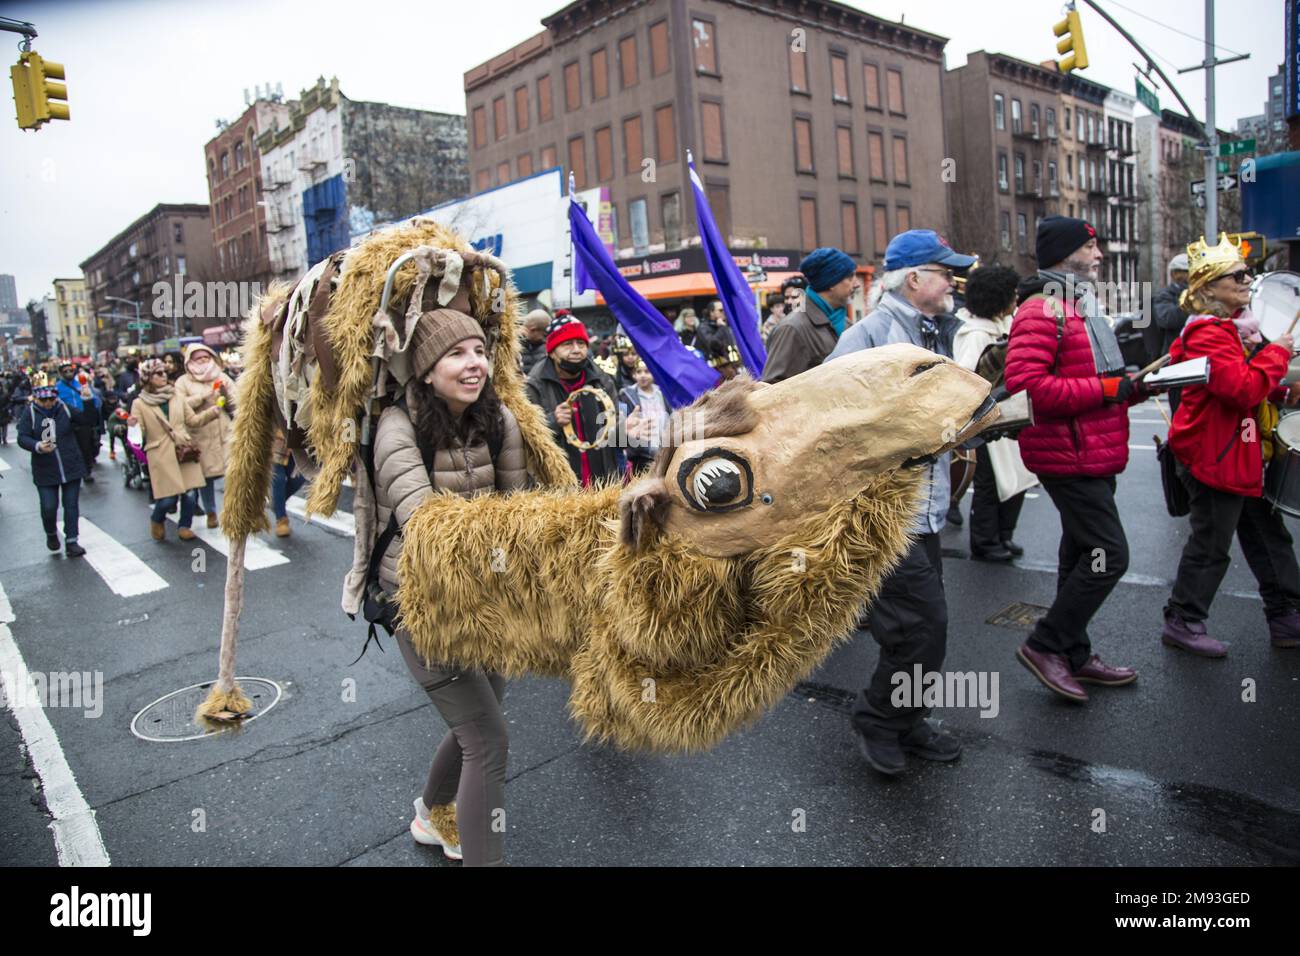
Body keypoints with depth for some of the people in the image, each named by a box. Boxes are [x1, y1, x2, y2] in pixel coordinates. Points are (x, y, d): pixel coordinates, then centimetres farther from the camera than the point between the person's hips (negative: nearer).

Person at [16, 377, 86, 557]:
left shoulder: (65, 408, 0)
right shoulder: (30, 413, -4)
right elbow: (22, 438, -10)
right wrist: (38, 446, -27)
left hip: (71, 466, 1)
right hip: (45, 471, -1)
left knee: (72, 505, 4)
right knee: (48, 507, -1)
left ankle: (71, 542, 12)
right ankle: (51, 534, 30)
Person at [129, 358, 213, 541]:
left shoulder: (177, 398, 11)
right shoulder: (139, 404, 2)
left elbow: (193, 420, 12)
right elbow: (139, 434, -1)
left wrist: (211, 412, -3)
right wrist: (133, 426, -23)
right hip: (161, 456, -3)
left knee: (189, 493, -2)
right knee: (167, 499, -5)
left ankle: (184, 526, 19)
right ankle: (157, 521, 27)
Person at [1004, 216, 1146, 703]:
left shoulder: (1081, 307, 20)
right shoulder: (1041, 311, -15)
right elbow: (1025, 383, -26)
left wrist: (1134, 385, 7)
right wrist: (1104, 389, -21)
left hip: (1095, 456, 11)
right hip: (1070, 457, -11)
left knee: (1082, 556, 15)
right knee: (1109, 555, -11)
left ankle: (1073, 655, 26)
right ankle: (1045, 645, 2)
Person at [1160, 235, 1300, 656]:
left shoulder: (1238, 325, 15)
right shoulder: (1208, 333, -19)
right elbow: (1243, 389, -27)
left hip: (1243, 453, 11)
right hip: (1215, 457, -10)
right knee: (1211, 544, -1)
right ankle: (1182, 623, 13)